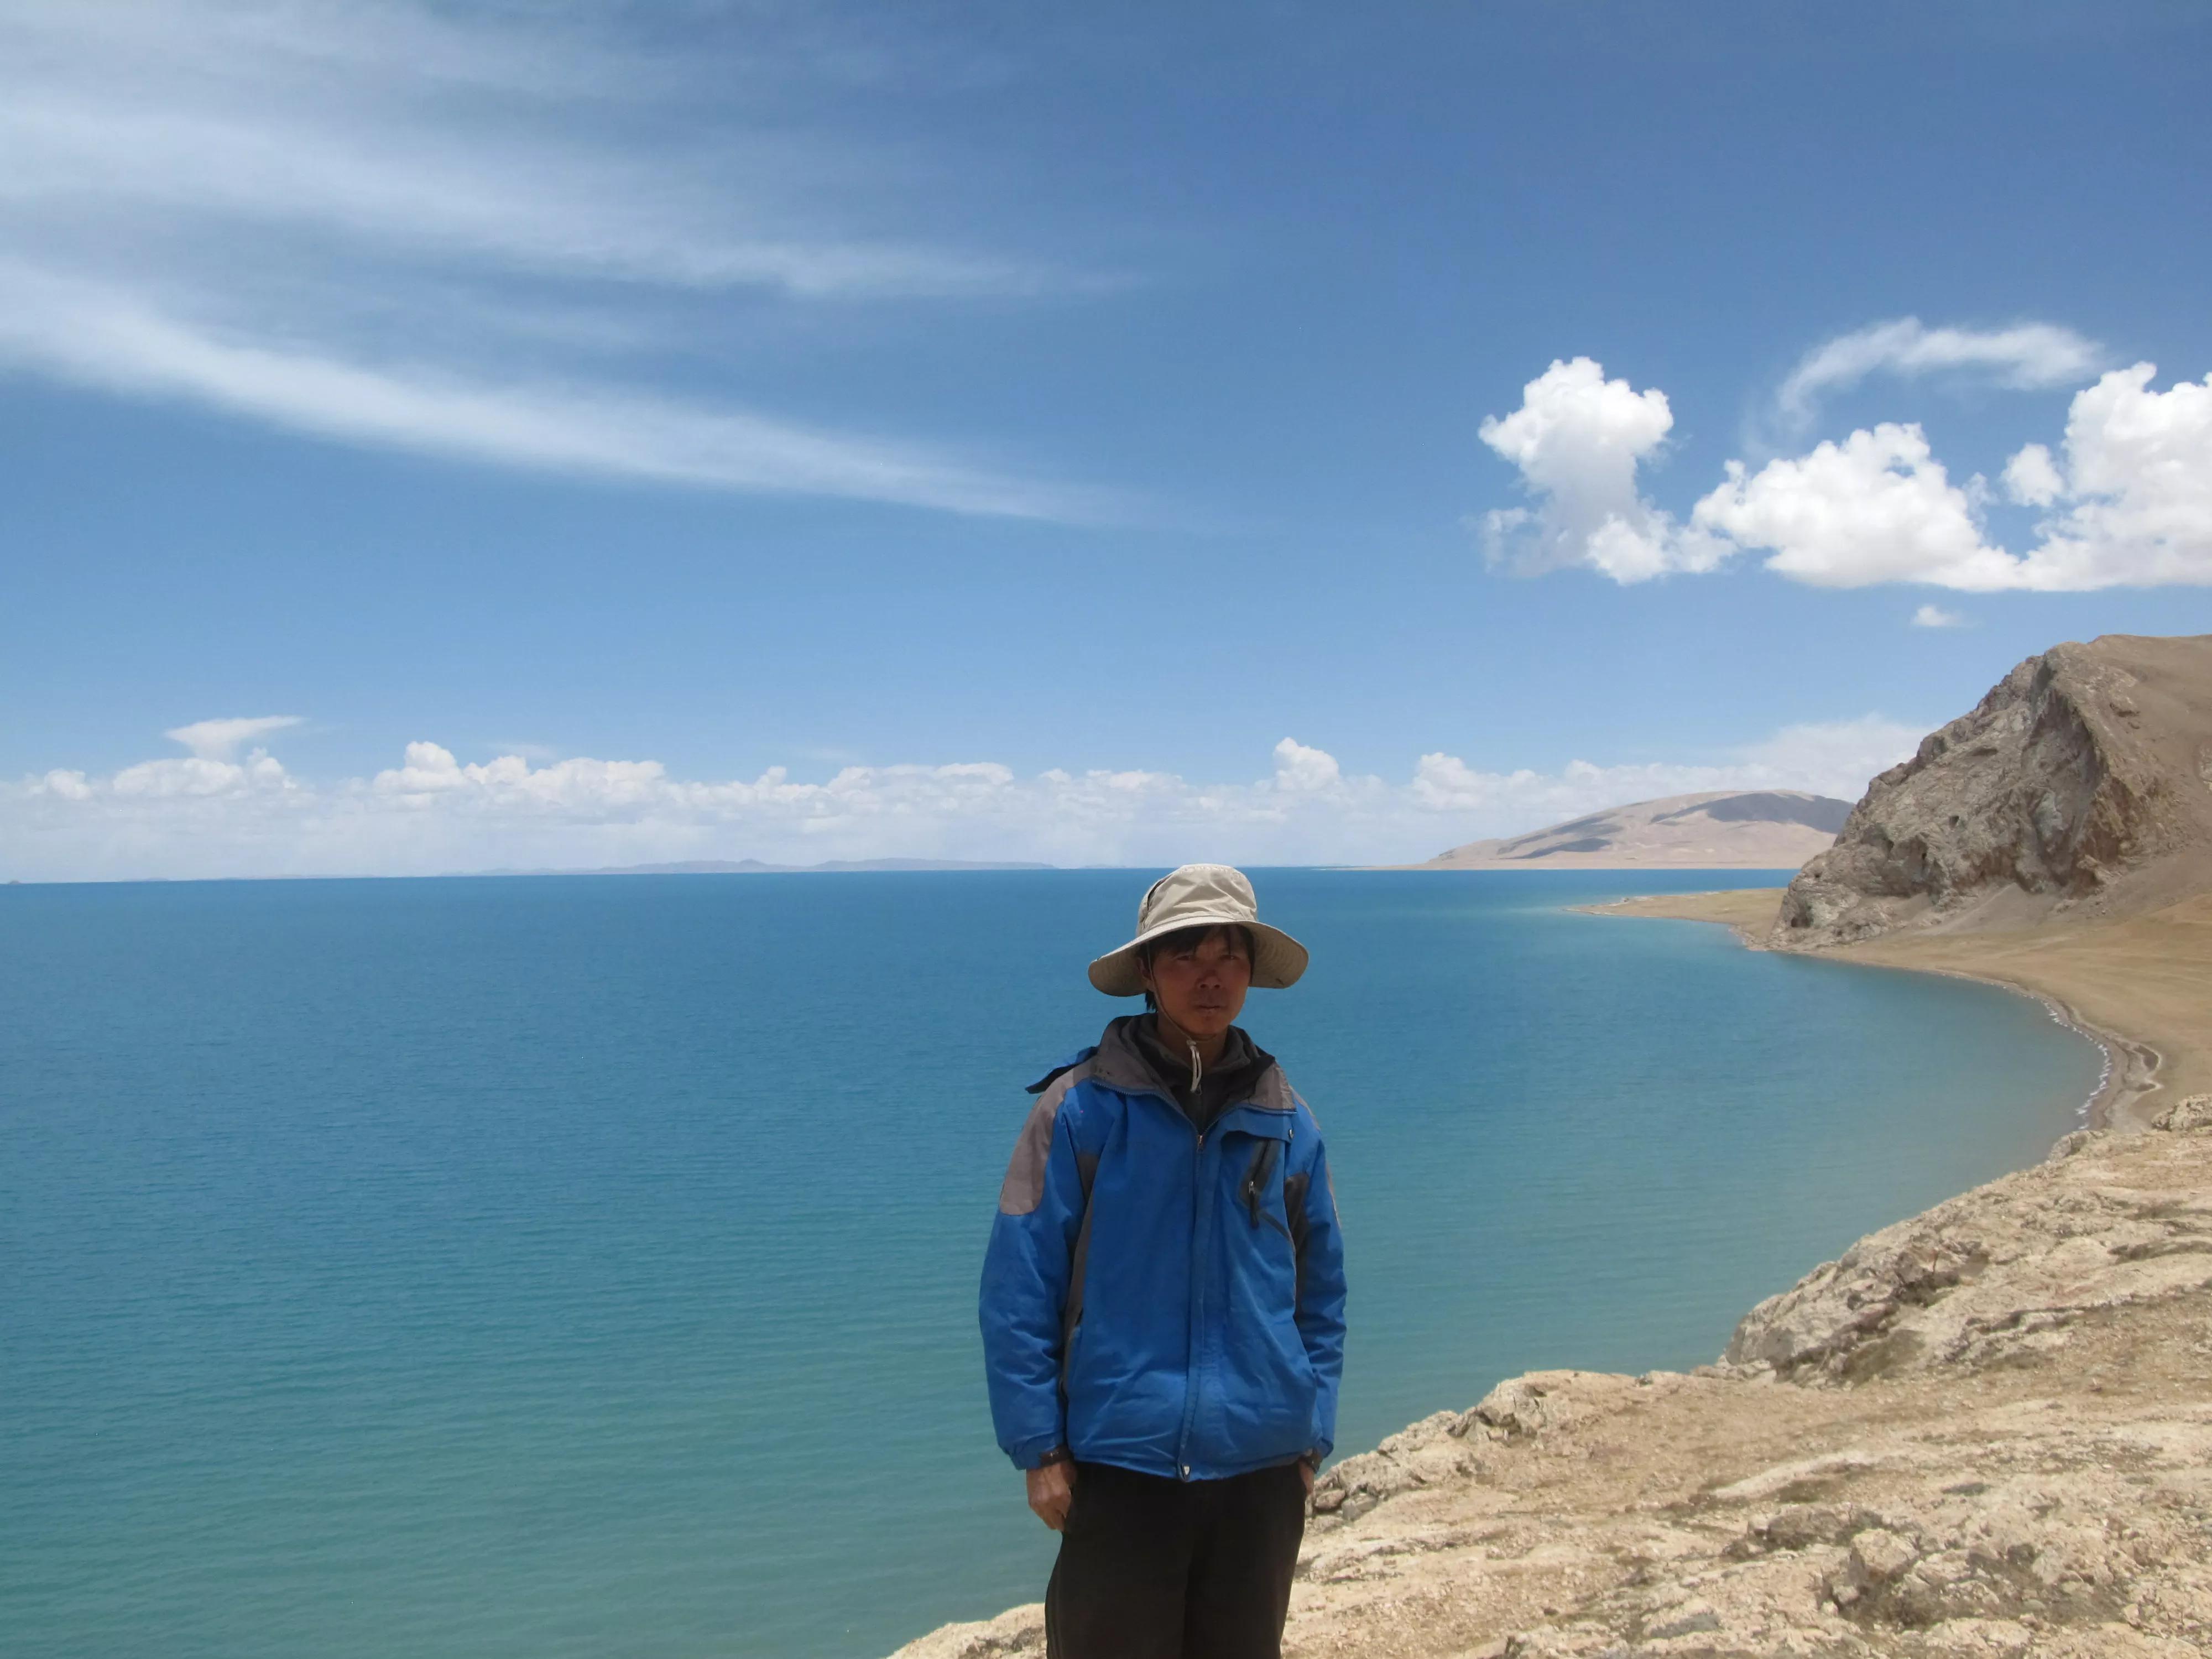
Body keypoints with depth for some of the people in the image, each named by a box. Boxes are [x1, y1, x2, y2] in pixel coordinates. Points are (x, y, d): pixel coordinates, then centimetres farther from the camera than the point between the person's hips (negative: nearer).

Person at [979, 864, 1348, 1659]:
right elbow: (1017, 1288, -6)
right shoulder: (1080, 1108, -7)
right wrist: (1039, 1449, -7)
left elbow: (1322, 1296, 12)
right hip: (1116, 1470, -3)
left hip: (1261, 1474, 3)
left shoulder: (1287, 1124, 4)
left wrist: (1311, 1440, 7)